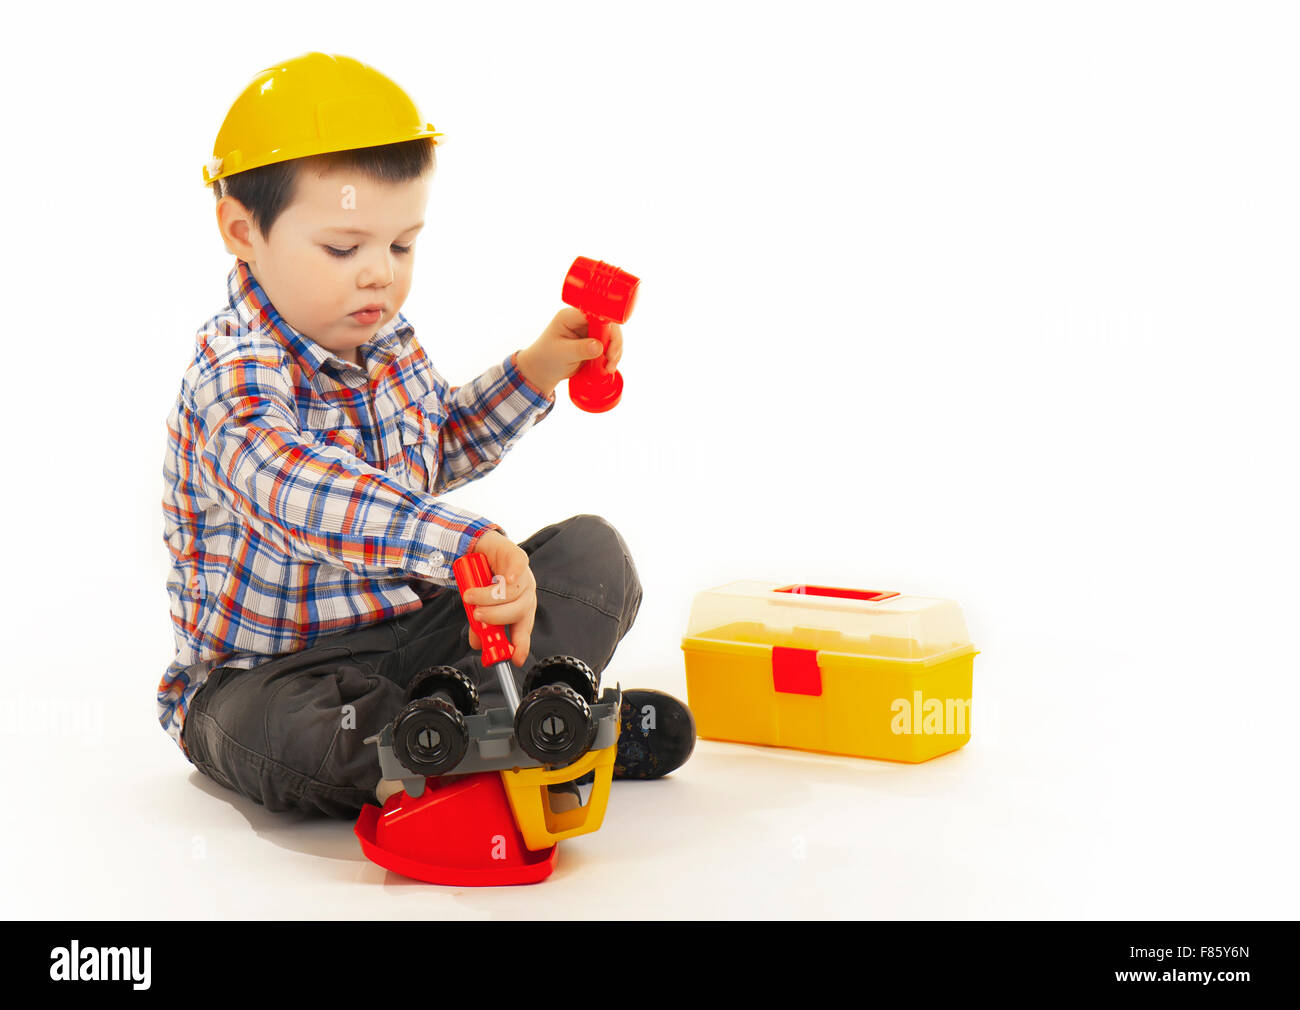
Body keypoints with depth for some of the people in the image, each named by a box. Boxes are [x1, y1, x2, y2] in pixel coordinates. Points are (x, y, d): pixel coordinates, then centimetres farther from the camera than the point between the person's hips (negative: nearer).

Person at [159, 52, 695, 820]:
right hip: (274, 666, -7)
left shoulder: (387, 340, 5)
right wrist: (466, 542, -59)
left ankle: (477, 713, -20)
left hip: (416, 627, 7)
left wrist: (536, 370, 15)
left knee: (595, 552, 1)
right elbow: (305, 496, -47)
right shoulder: (235, 378, -24)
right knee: (295, 735, -41)